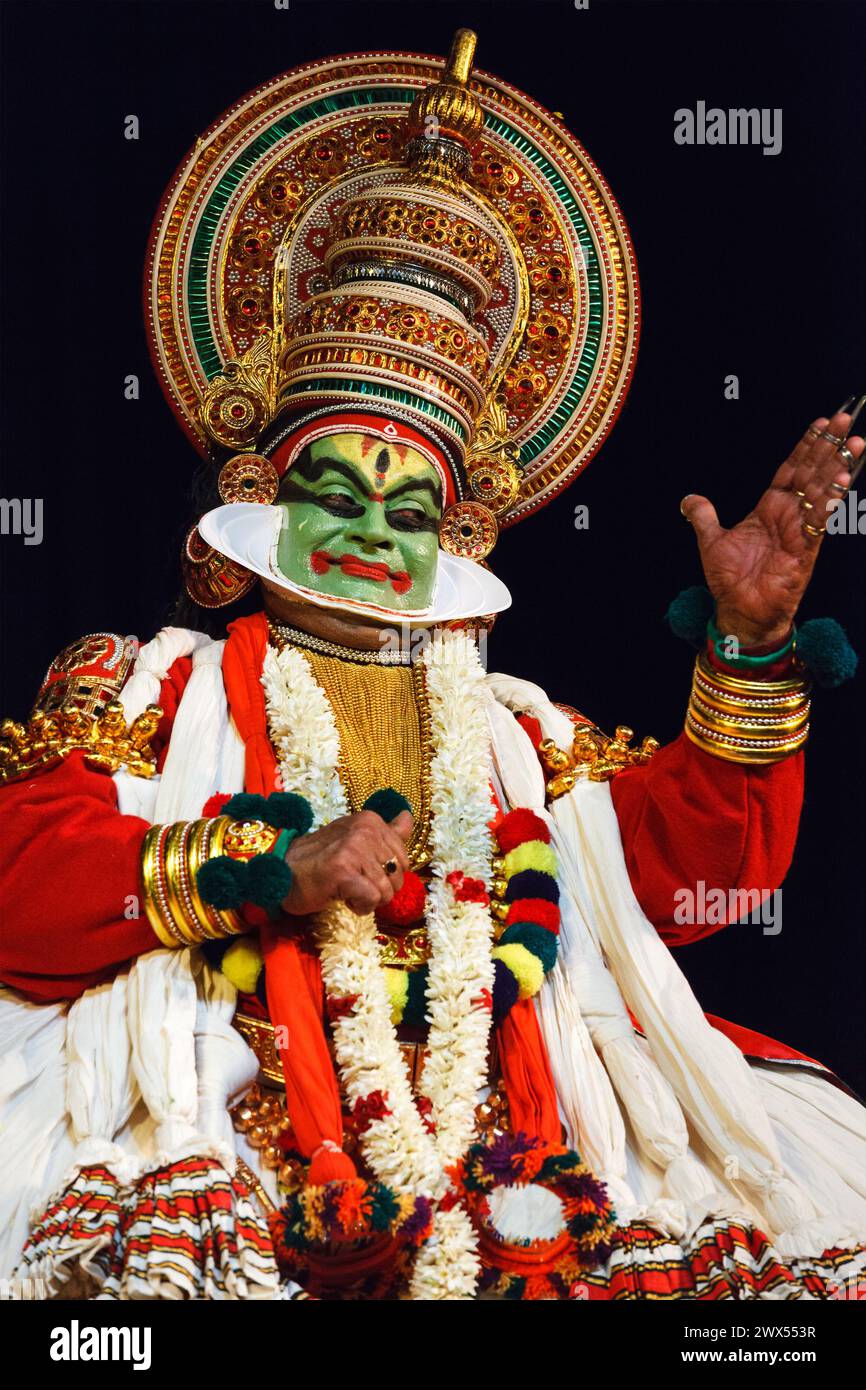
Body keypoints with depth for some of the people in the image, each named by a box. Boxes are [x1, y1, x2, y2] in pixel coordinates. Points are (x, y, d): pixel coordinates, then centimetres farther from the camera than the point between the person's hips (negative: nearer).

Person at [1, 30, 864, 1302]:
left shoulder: (513, 730, 22)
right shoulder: (149, 686, 14)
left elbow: (708, 858, 15)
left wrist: (749, 638, 2)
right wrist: (273, 871, -12)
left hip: (520, 1189, 4)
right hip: (234, 1182, -3)